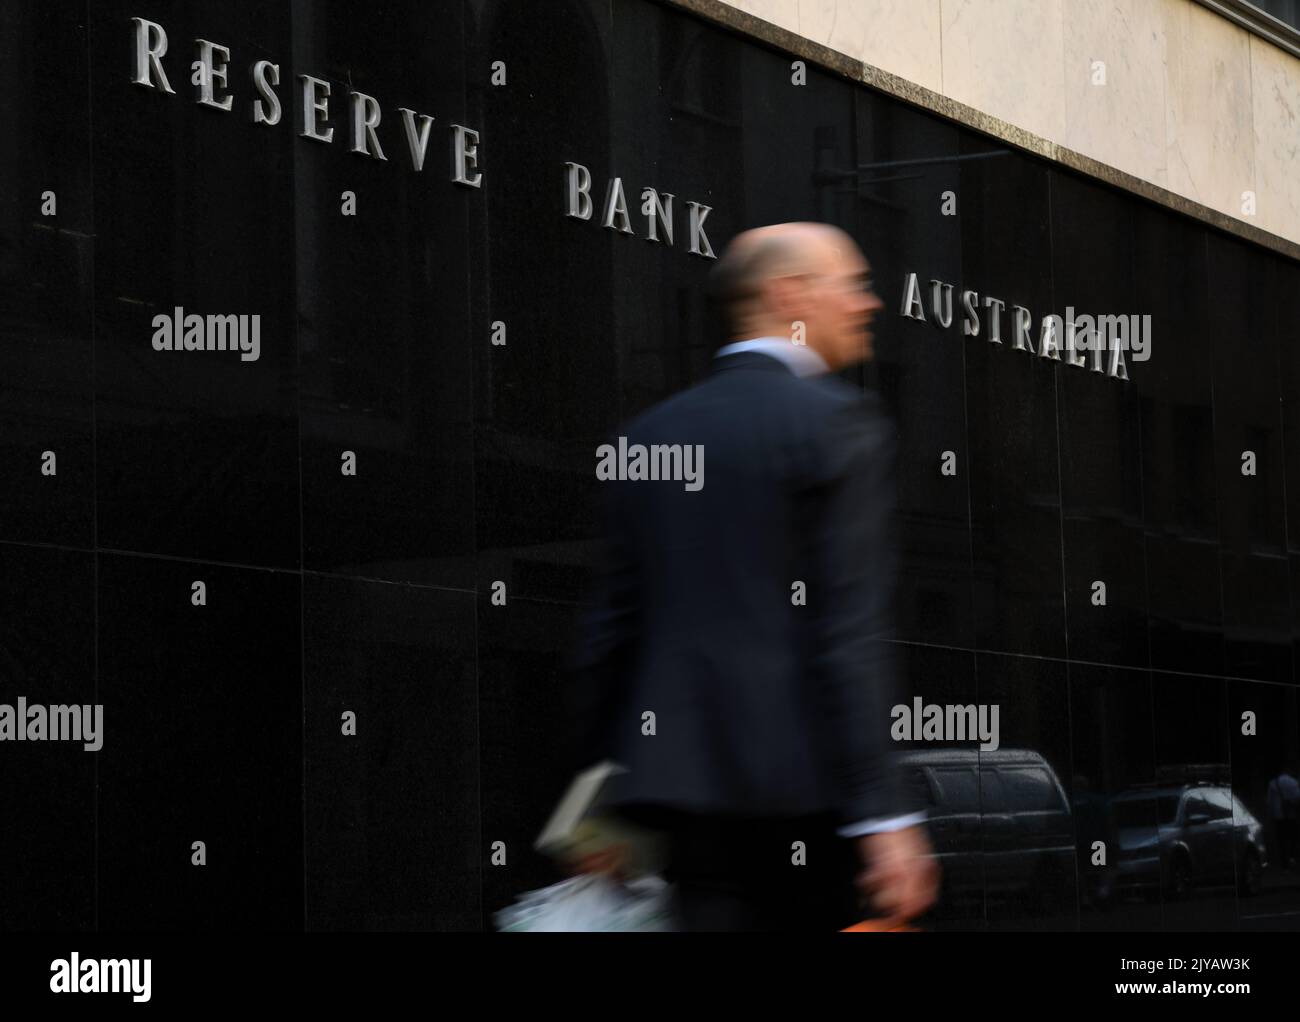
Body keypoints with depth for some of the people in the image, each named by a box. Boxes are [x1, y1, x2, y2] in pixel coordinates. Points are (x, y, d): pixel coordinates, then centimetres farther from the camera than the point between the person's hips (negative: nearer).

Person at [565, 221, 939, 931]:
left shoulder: (650, 434, 14)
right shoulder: (840, 423, -5)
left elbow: (607, 631, 13)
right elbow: (850, 632, -13)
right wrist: (884, 815, -16)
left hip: (686, 785, 6)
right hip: (808, 788, -6)